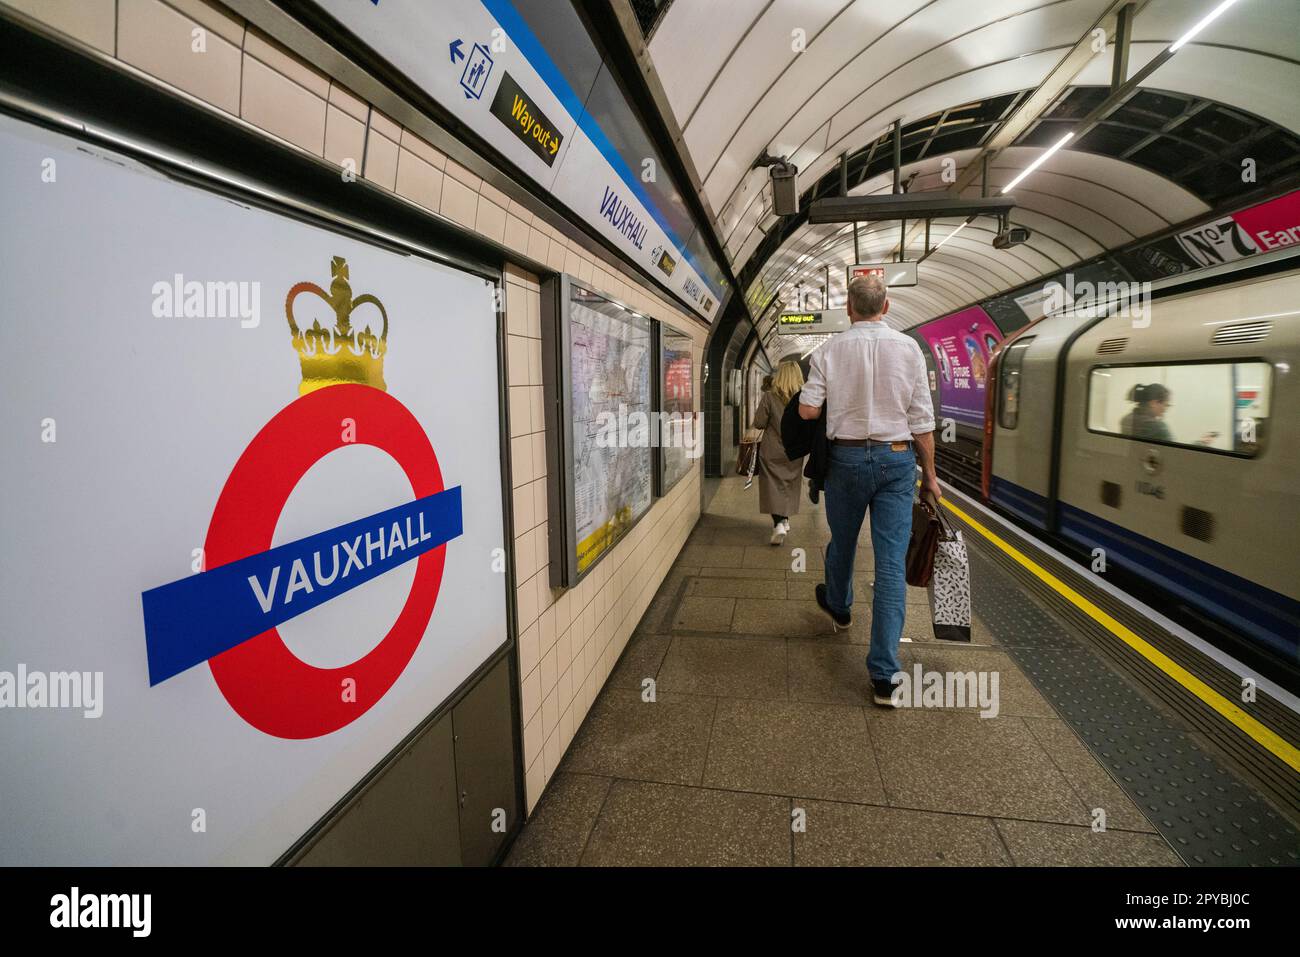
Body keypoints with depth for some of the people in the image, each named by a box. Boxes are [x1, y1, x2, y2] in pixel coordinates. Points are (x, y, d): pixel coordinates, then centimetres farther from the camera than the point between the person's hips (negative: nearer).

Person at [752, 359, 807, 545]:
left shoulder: (770, 397, -13)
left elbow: (758, 423, -10)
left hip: (773, 453, -3)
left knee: (774, 487, 3)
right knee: (790, 486, 19)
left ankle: (778, 523, -12)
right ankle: (785, 519, 30)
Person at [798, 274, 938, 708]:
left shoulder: (832, 348, -4)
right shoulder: (908, 348, -2)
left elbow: (807, 409, -7)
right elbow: (922, 420, -2)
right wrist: (930, 474, 8)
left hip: (847, 456, 0)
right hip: (896, 459, 0)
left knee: (842, 542, 23)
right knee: (892, 563, 0)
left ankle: (838, 607, 51)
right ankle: (884, 675, 1)